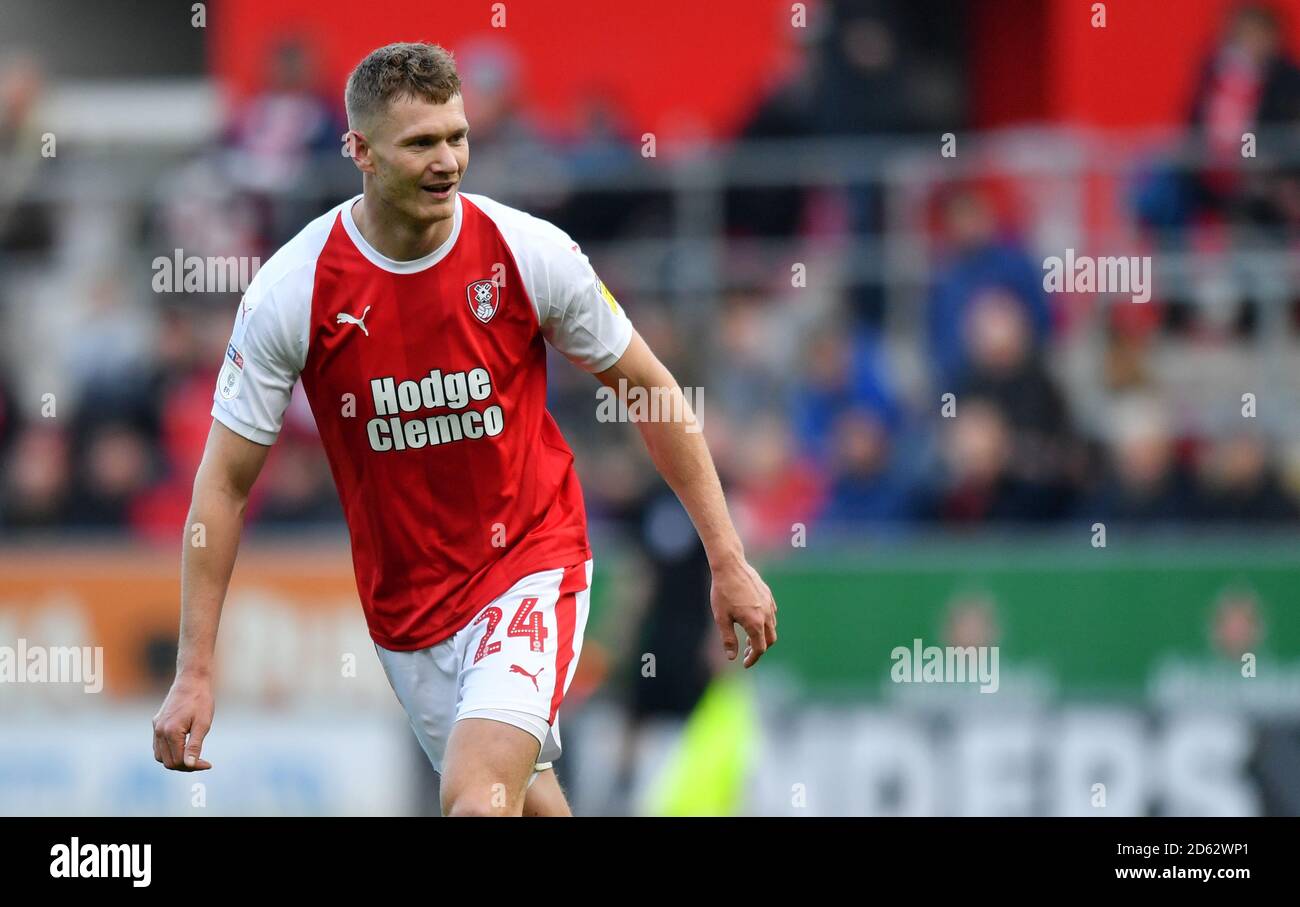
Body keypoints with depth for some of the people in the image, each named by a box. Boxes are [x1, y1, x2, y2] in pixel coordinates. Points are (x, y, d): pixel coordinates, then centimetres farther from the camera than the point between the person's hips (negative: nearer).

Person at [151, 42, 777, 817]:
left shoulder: (531, 253, -12)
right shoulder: (293, 290, -13)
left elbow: (650, 389, 2)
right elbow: (226, 482, -6)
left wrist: (728, 561, 2)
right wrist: (195, 671, -8)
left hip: (532, 564, -2)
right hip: (403, 601, 2)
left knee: (478, 803, -24)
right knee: (528, 800, 13)